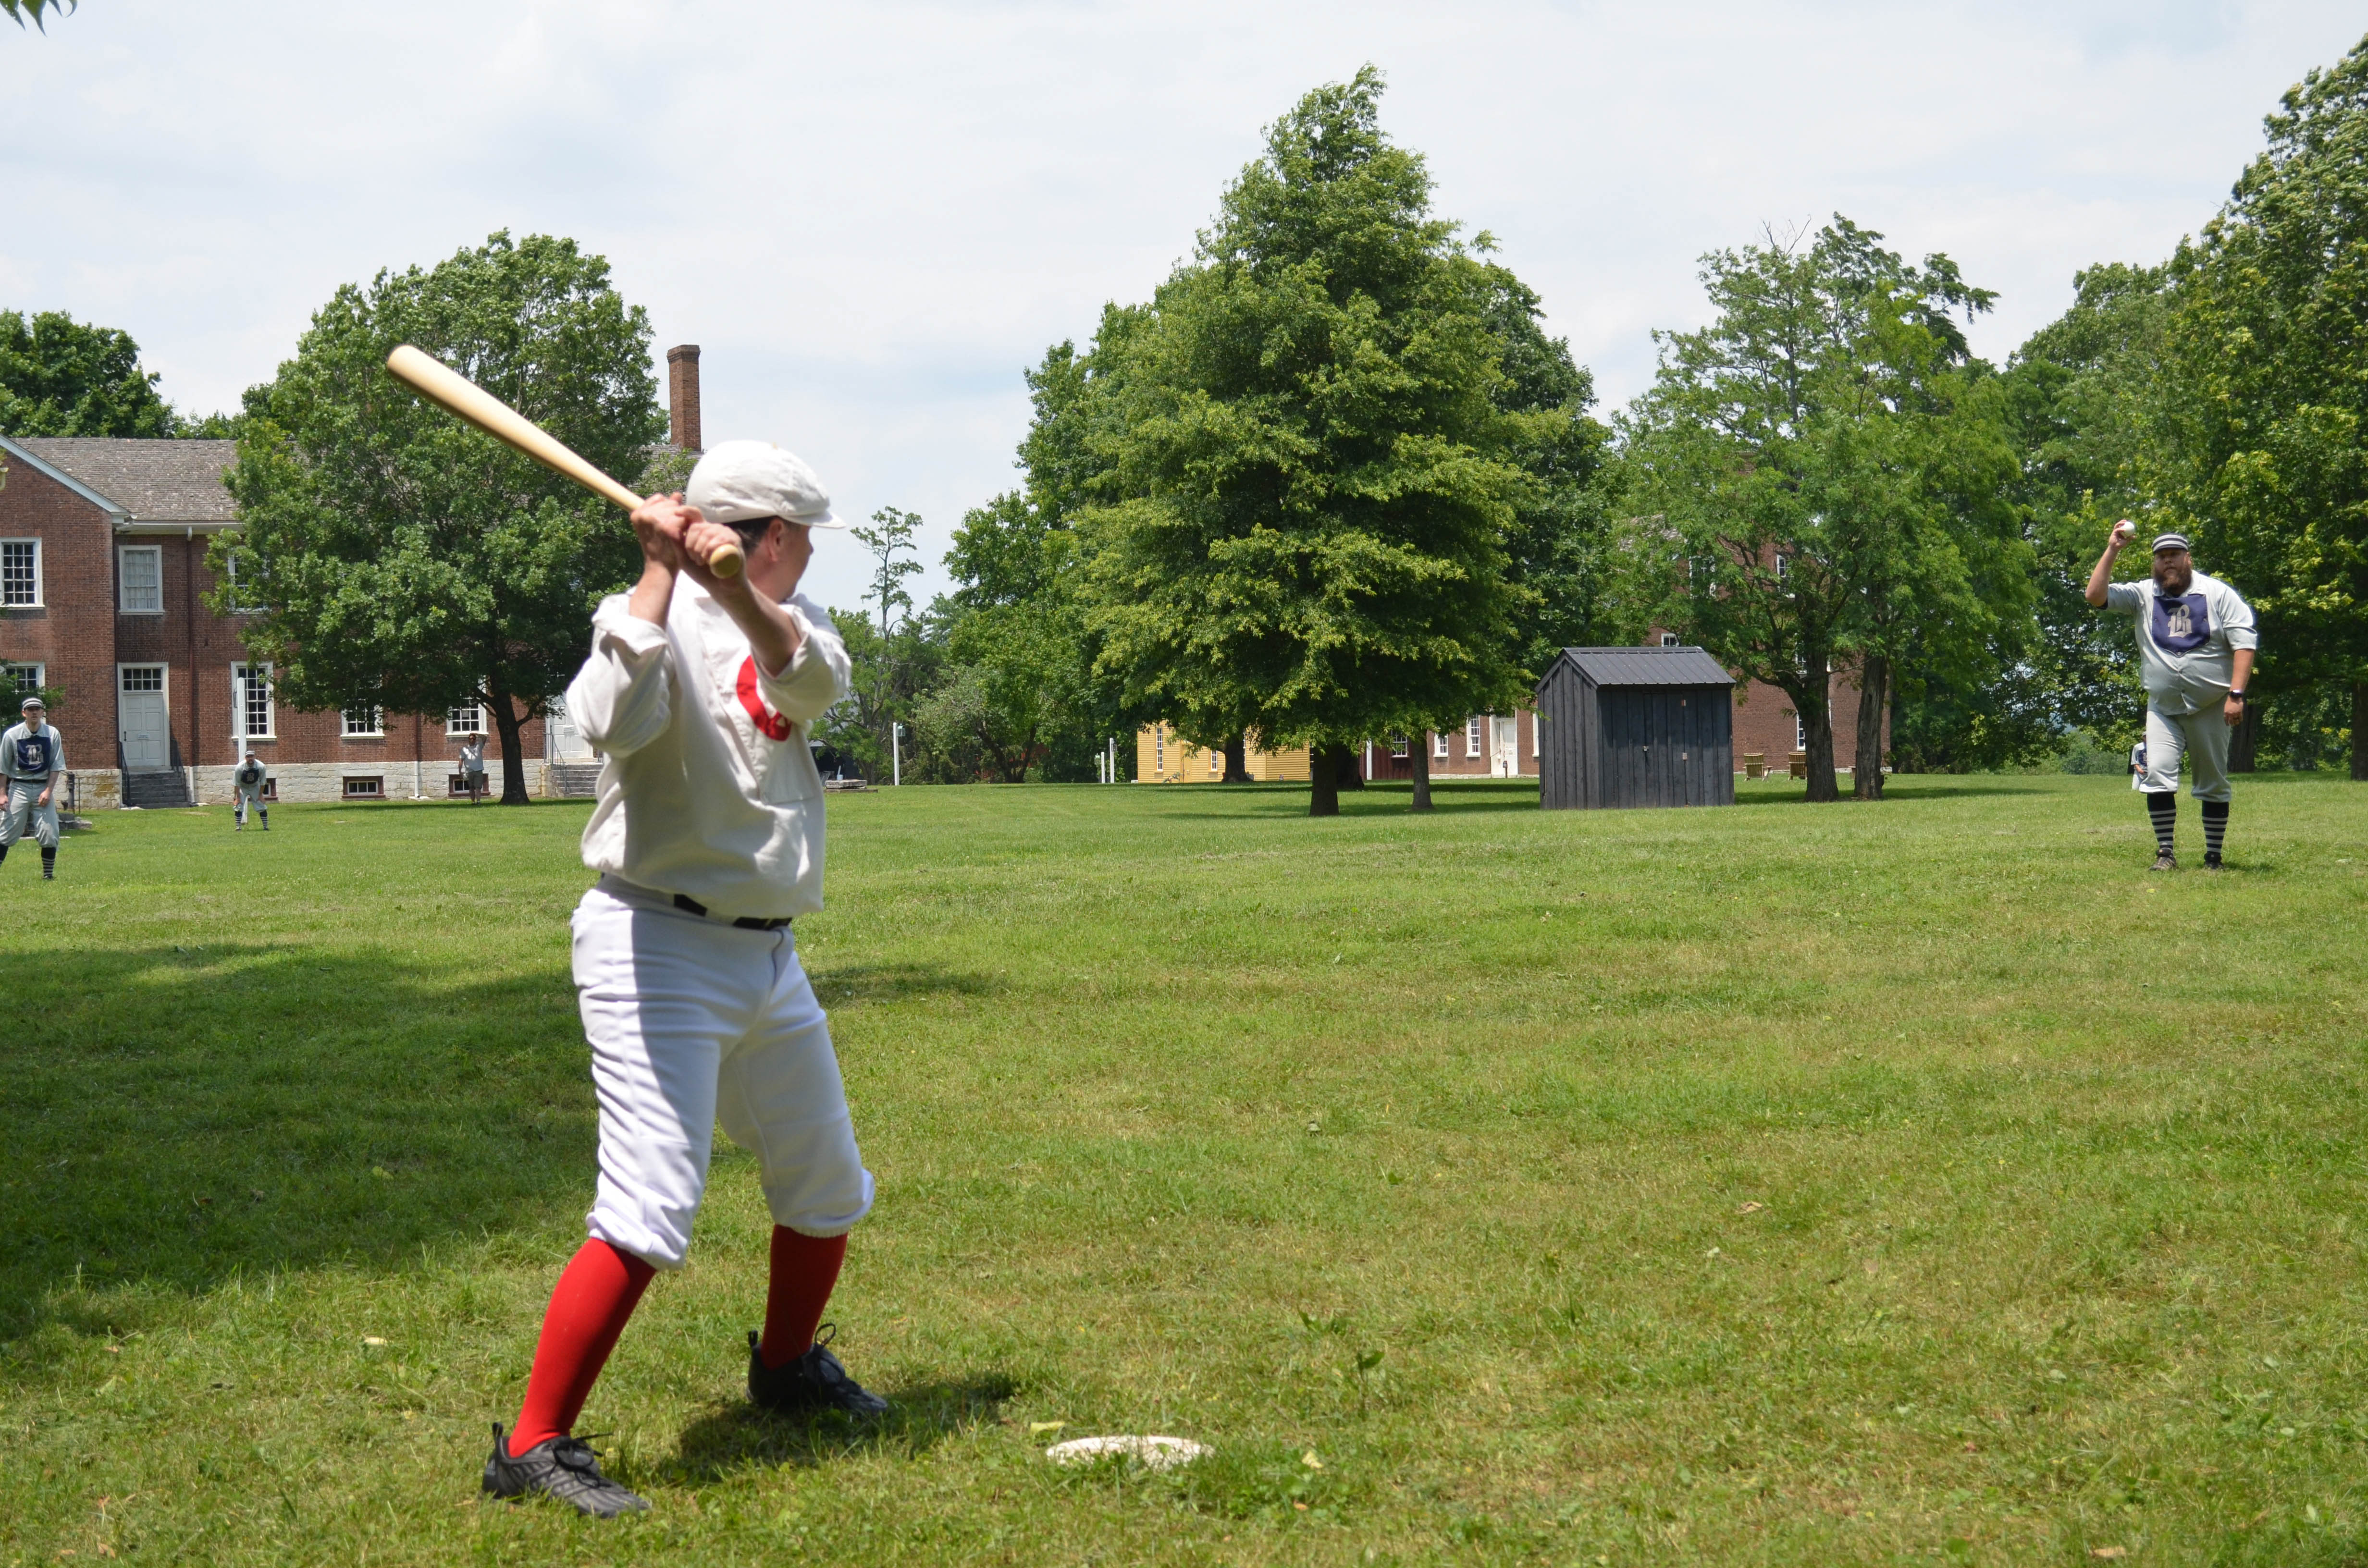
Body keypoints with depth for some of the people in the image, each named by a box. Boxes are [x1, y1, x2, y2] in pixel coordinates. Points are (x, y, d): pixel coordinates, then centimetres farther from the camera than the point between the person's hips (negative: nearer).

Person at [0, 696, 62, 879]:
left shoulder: (52, 734, 0)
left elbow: (56, 767, 1)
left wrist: (49, 791, -9)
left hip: (44, 788, 1)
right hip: (19, 787, -1)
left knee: (49, 833, -4)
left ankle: (48, 876, 7)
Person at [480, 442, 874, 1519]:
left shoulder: (785, 618, 9)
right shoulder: (652, 620, -11)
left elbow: (814, 681, -15)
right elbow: (612, 720, -33)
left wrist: (735, 590, -31)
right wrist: (661, 572, -31)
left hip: (769, 960, 8)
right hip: (659, 947, -8)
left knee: (829, 1191, 20)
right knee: (648, 1217, -17)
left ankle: (788, 1366, 44)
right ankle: (533, 1447, -10)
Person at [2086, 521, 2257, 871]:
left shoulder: (2217, 593, -2)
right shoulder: (2143, 595, 5)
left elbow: (2244, 642, -8)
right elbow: (2096, 596, -5)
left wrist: (2236, 694, -17)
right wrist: (2112, 550, -11)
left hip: (2210, 707, -1)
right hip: (2163, 708, 1)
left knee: (2215, 784, 5)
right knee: (2157, 775, -13)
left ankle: (2213, 857, 13)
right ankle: (2165, 854, -7)